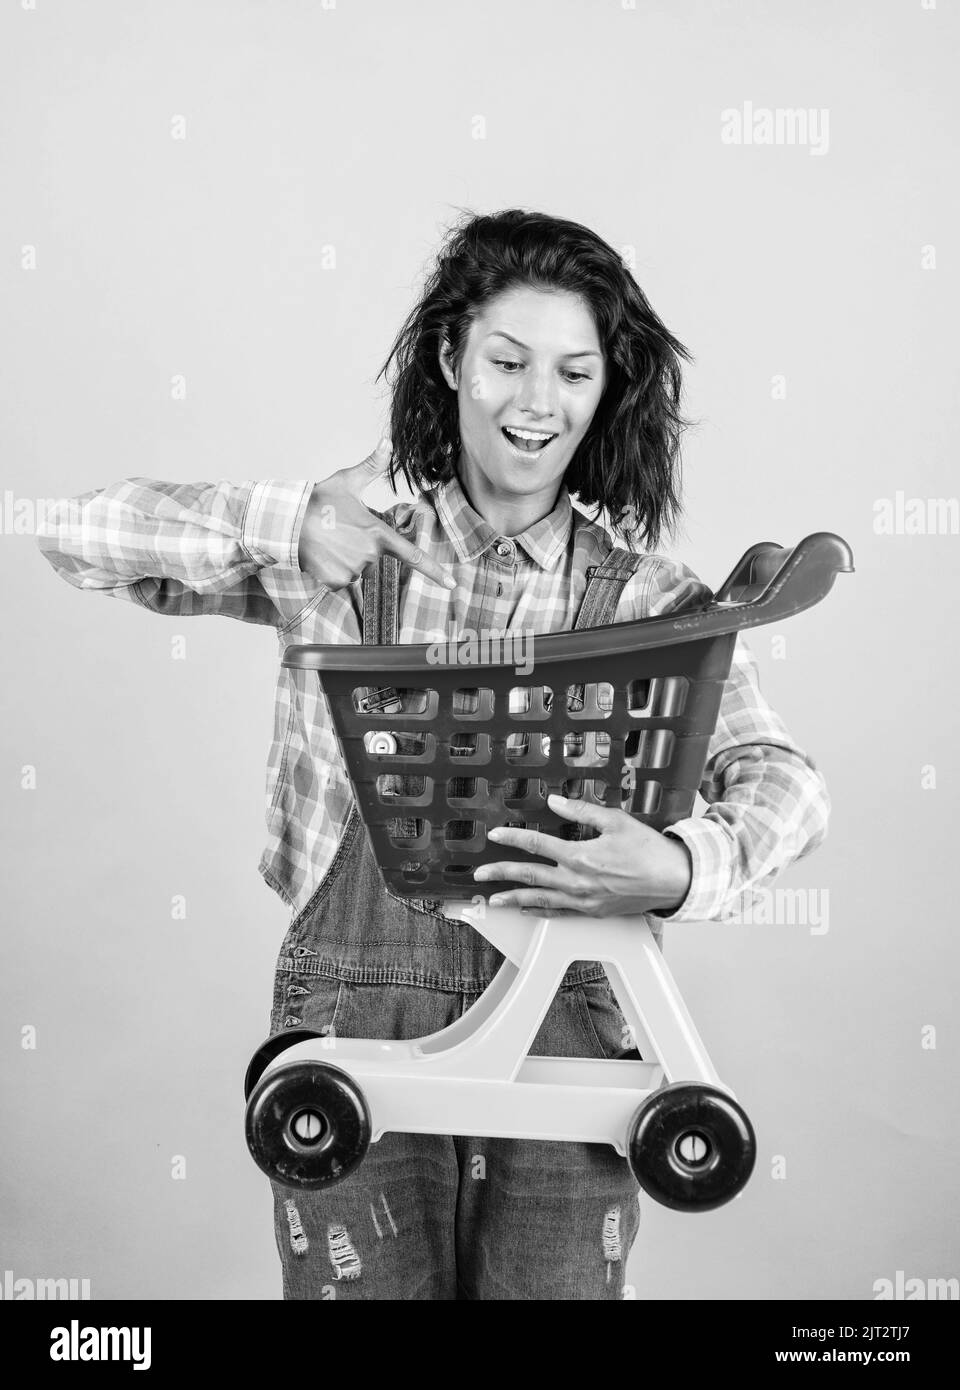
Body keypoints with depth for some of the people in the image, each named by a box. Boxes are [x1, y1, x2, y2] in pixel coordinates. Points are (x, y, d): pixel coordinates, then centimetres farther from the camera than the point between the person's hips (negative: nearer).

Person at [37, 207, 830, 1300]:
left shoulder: (645, 597, 0)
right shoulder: (345, 555, 1)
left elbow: (783, 778, -11)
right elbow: (82, 534, 0)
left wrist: (684, 868, -33)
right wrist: (289, 527, -14)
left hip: (558, 1028, 1)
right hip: (352, 1009, 0)